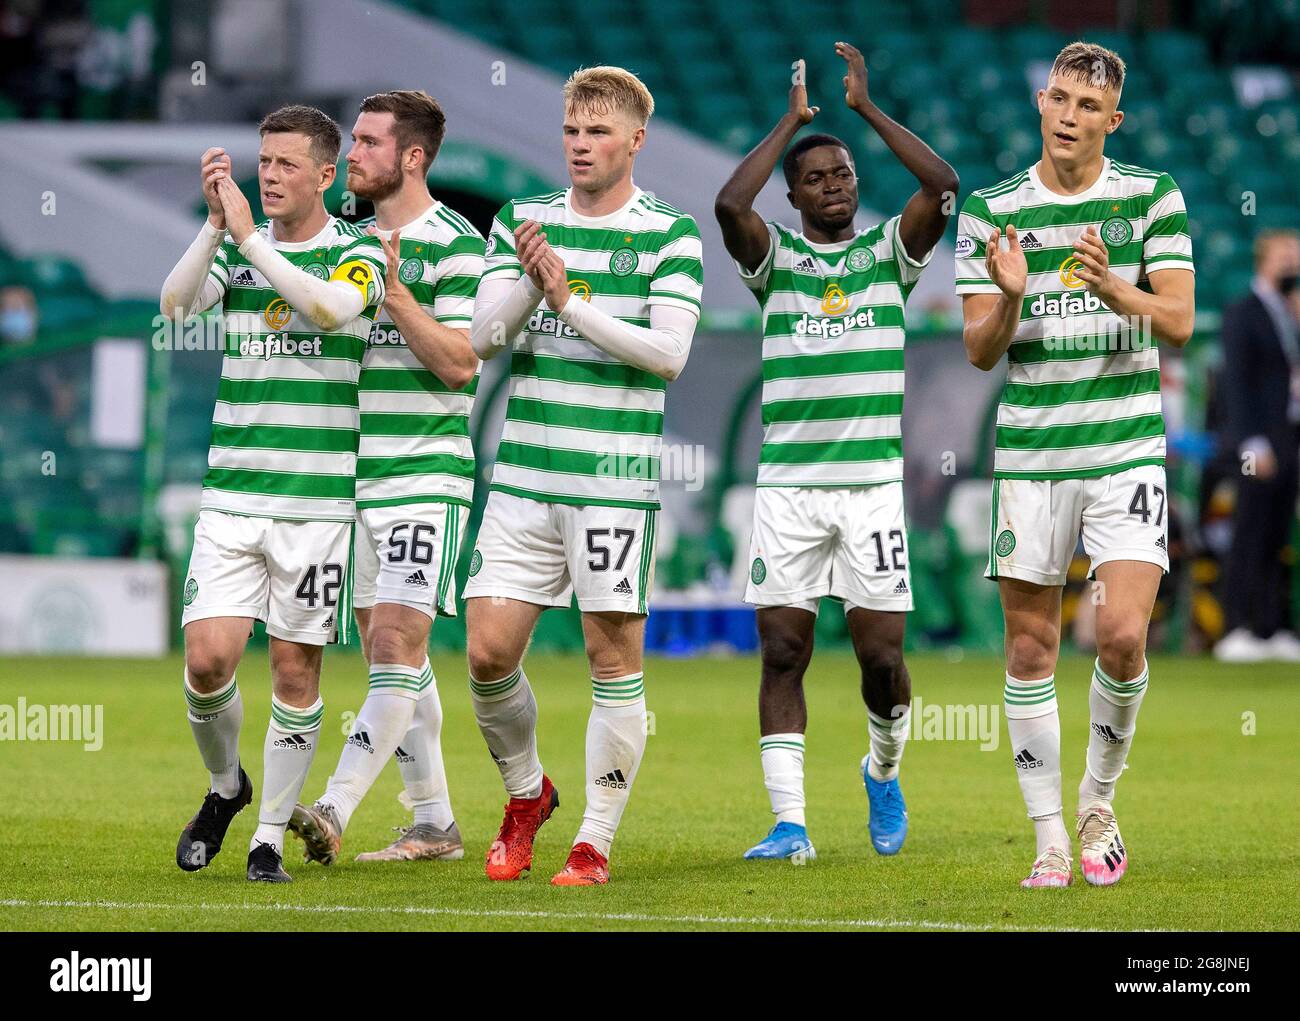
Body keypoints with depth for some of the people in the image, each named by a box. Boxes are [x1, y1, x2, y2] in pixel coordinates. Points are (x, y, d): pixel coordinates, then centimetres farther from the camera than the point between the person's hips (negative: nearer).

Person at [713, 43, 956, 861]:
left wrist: (867, 106, -5)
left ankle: (885, 772, 27)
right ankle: (789, 824, -2)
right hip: (787, 486, 0)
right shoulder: (775, 256, 5)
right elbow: (730, 205, -15)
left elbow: (943, 184, -9)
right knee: (782, 653, -4)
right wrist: (792, 120, -7)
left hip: (873, 484, 0)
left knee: (883, 656, -2)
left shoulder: (889, 251, 7)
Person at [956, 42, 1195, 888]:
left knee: (1124, 635, -13)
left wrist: (1112, 287, -24)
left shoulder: (1152, 198, 3)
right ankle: (1049, 838, 9)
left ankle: (1100, 801, 10)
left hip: (1128, 447, -1)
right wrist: (1008, 299, -19)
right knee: (1031, 650, 1)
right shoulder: (991, 212, 4)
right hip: (1030, 454, 1)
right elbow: (978, 350, 3)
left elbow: (1180, 319, -5)